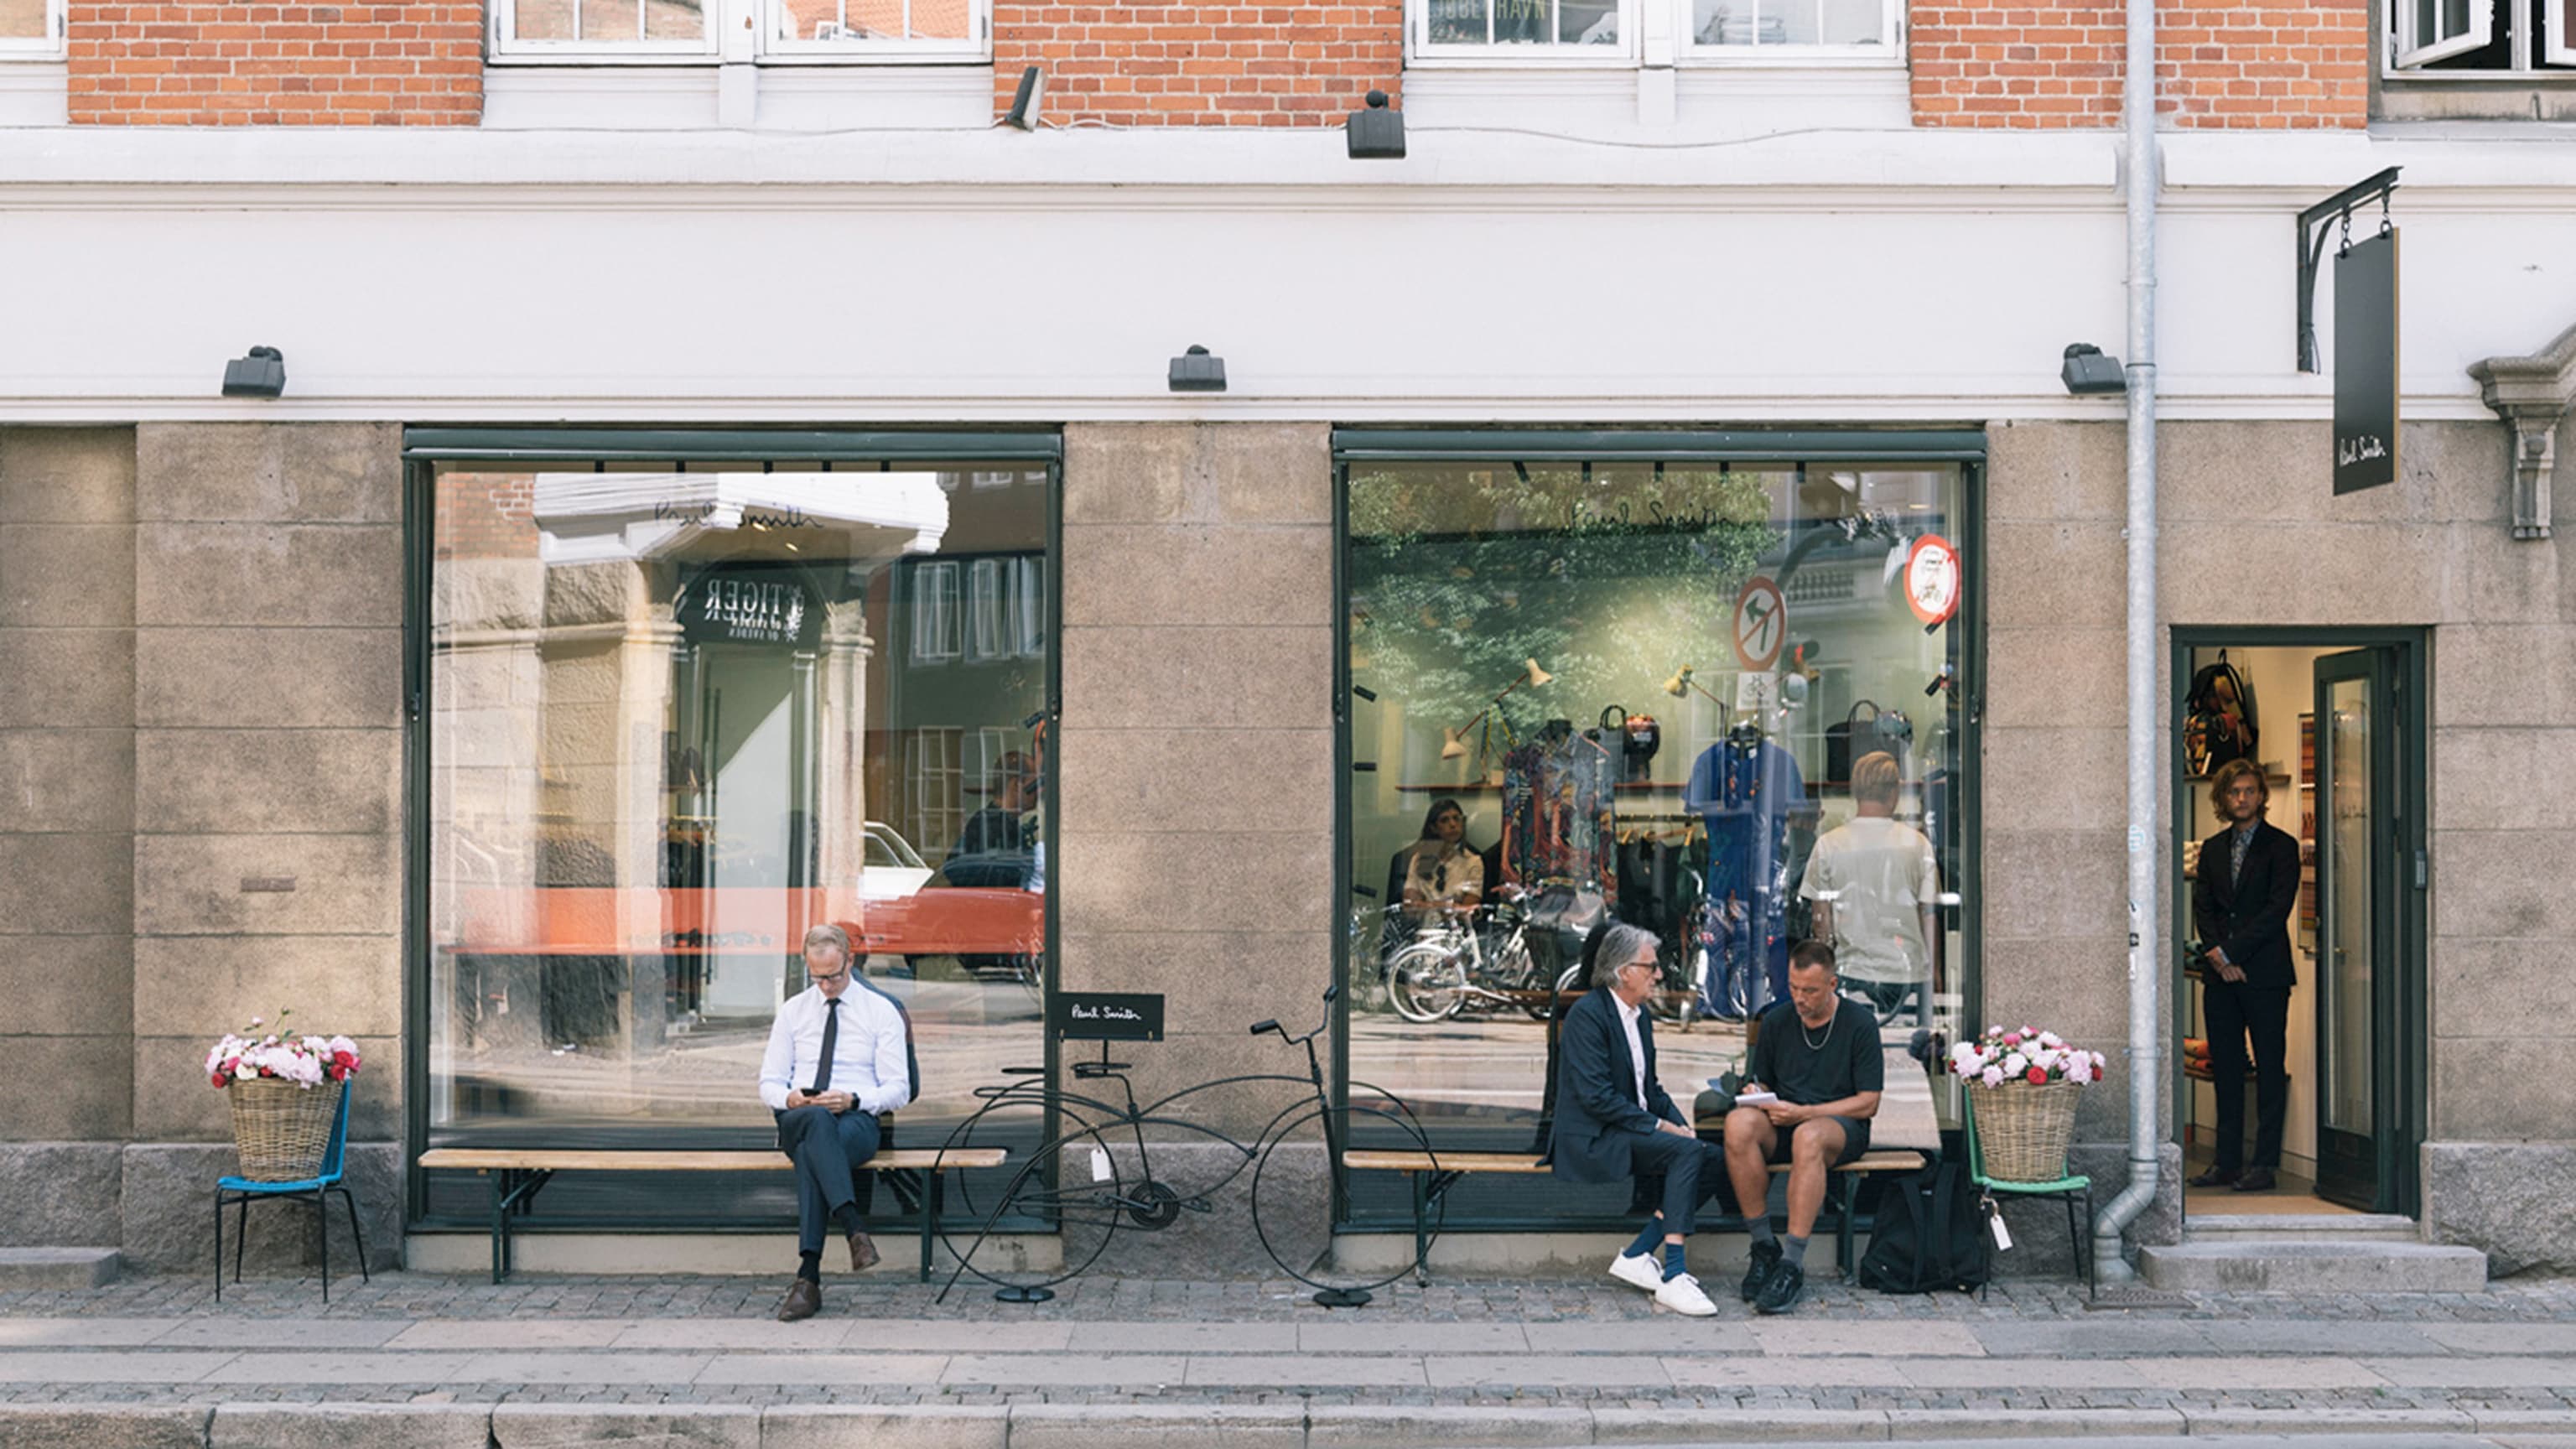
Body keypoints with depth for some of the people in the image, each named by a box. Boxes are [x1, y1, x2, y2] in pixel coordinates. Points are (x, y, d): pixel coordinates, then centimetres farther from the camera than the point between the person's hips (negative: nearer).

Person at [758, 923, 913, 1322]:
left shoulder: (881, 1011, 8)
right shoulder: (793, 1011, 17)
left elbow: (898, 1089, 2)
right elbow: (769, 1082, 14)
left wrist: (852, 1100, -18)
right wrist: (789, 1099, -11)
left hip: (858, 1121, -2)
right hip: (796, 1120, 2)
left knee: (811, 1154, -39)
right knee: (816, 1120, -40)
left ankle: (808, 1278, -41)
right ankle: (854, 1226, -51)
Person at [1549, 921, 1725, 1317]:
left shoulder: (1640, 1016, 15)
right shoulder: (1588, 1014, -13)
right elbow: (1597, 1097, -20)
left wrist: (1679, 1122, 1)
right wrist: (1660, 1126, -19)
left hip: (1631, 1132, 9)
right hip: (1591, 1142, -9)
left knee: (1712, 1159, -12)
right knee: (1687, 1151, -27)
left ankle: (1637, 1255, -9)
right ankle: (1673, 1277, -30)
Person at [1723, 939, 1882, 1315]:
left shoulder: (1860, 1023, -3)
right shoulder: (1776, 1021, 9)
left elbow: (1868, 1103, -6)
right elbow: (1760, 1082, 19)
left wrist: (1803, 1113, -15)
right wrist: (1754, 1092, -8)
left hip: (1841, 1125, -3)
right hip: (1782, 1126, 4)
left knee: (1808, 1136, -41)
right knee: (1738, 1123, -33)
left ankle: (1793, 1263, -38)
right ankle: (1764, 1245, -23)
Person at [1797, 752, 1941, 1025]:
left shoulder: (1829, 844, -1)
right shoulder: (1917, 843, -2)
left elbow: (1822, 921, 3)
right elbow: (1929, 915, 2)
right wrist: (1935, 972, 13)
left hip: (1852, 971, 1)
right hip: (1910, 971, -1)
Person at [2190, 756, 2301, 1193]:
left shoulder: (2281, 846, -1)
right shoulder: (2212, 849, 14)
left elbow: (2278, 909, -9)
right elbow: (2202, 908, 9)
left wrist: (2231, 952, -12)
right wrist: (2217, 957, -6)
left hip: (2264, 974, -5)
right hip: (2220, 975, 5)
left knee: (2269, 1068, -2)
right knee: (2225, 1069, 7)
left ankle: (2264, 1163, 1)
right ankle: (2227, 1161, 11)